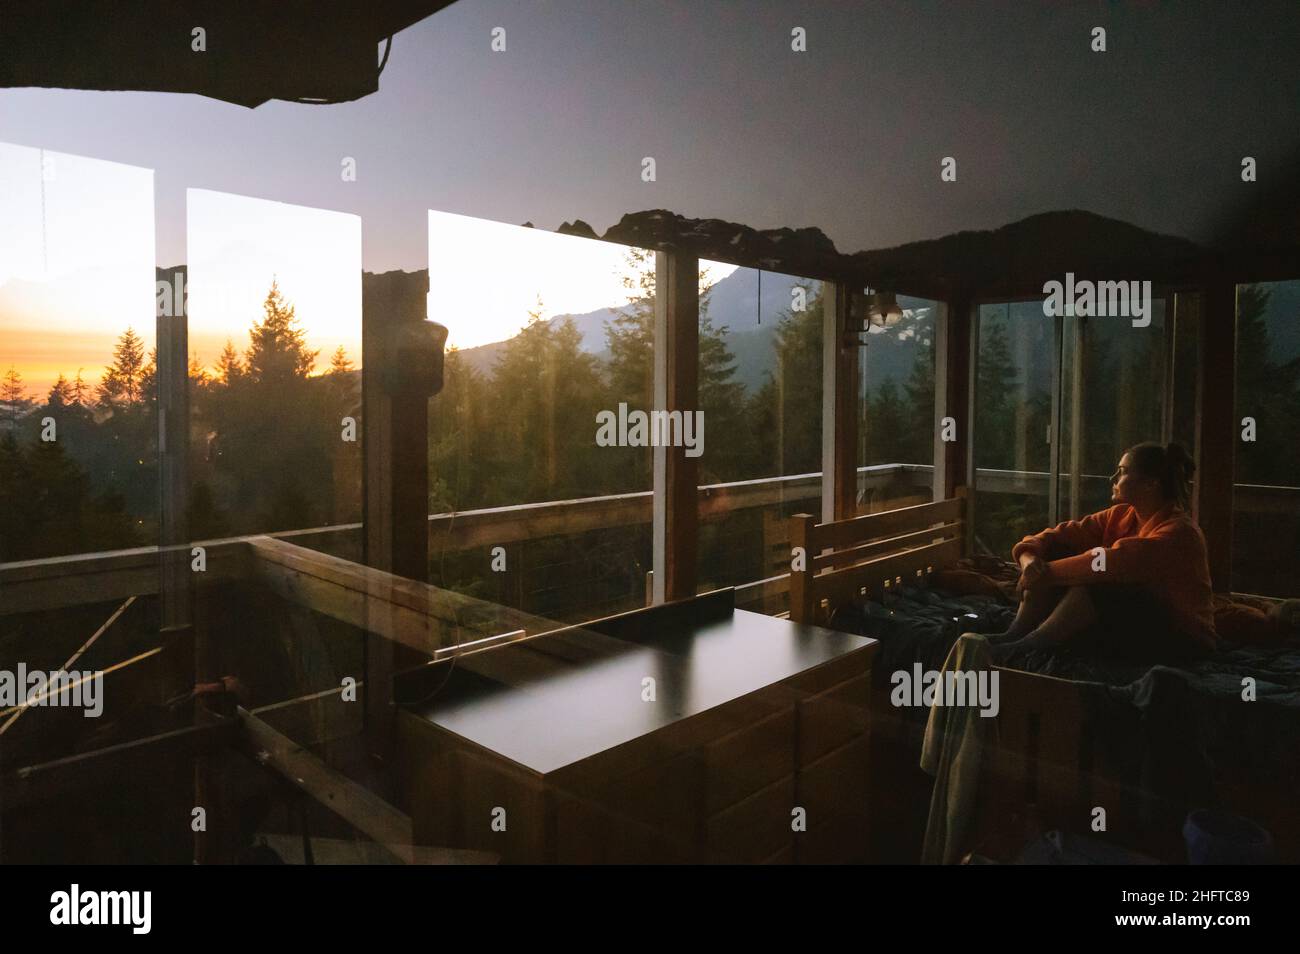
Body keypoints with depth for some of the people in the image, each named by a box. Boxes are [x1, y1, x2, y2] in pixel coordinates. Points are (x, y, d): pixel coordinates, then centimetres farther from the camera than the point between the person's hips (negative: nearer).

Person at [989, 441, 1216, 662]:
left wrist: (1048, 572, -30)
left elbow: (1117, 562, -33)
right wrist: (1029, 558, -24)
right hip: (1129, 622, 7)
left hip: (1177, 641, -7)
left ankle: (1022, 647, -31)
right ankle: (1014, 636, -21)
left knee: (1094, 584, -33)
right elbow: (1066, 534, -3)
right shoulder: (1120, 516, 5)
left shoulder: (1179, 532, -19)